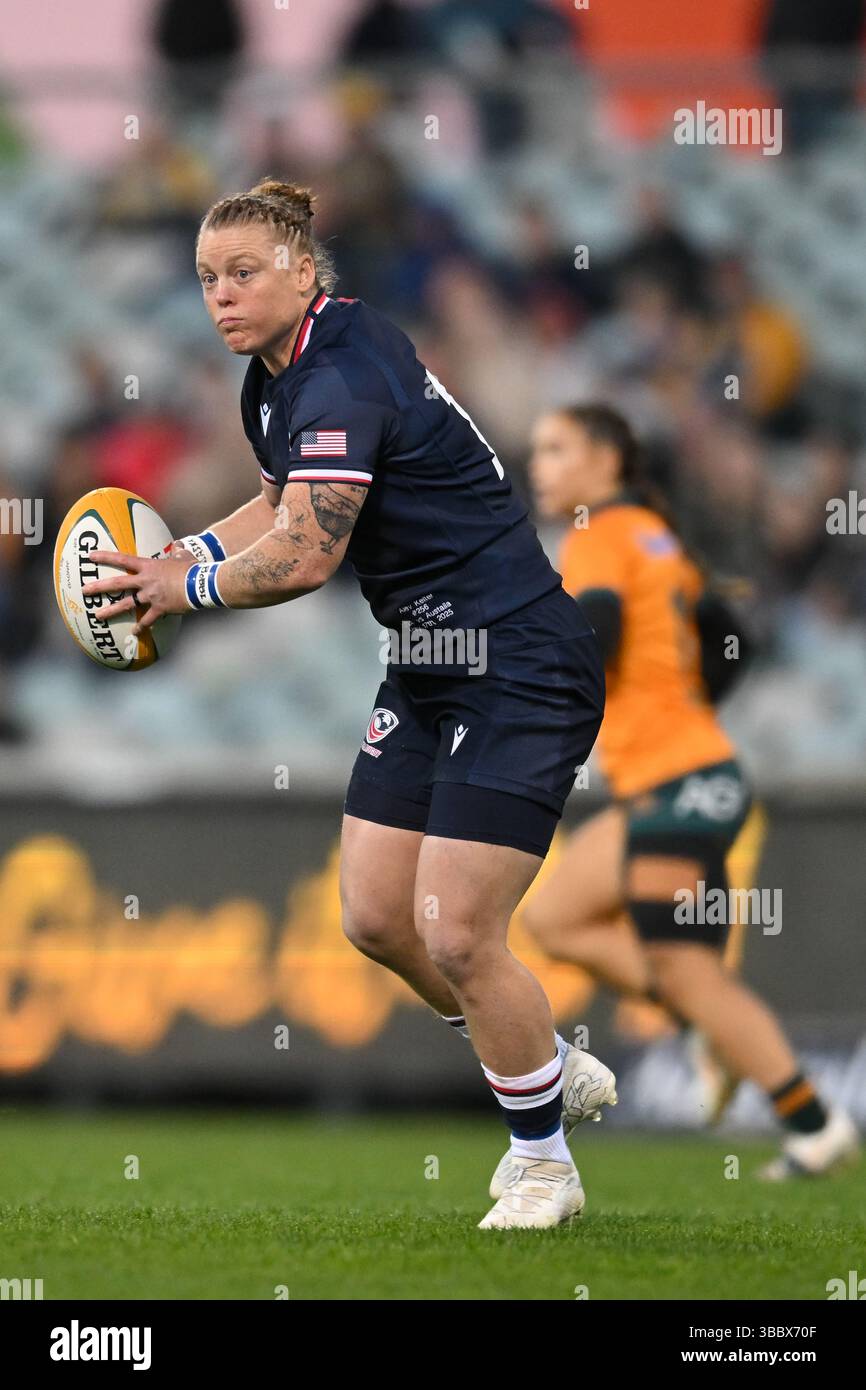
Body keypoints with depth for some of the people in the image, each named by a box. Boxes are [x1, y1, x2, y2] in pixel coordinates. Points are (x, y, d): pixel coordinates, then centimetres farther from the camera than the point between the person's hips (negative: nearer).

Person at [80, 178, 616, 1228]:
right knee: (375, 919, 9)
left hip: (520, 671, -10)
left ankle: (544, 1162, 10)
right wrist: (183, 554, 9)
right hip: (428, 670, 10)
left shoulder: (342, 377, -22)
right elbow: (289, 503, 26)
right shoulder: (275, 376, 8)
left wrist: (189, 590, -15)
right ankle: (559, 1072, 29)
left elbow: (306, 555, -31)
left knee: (454, 937, -10)